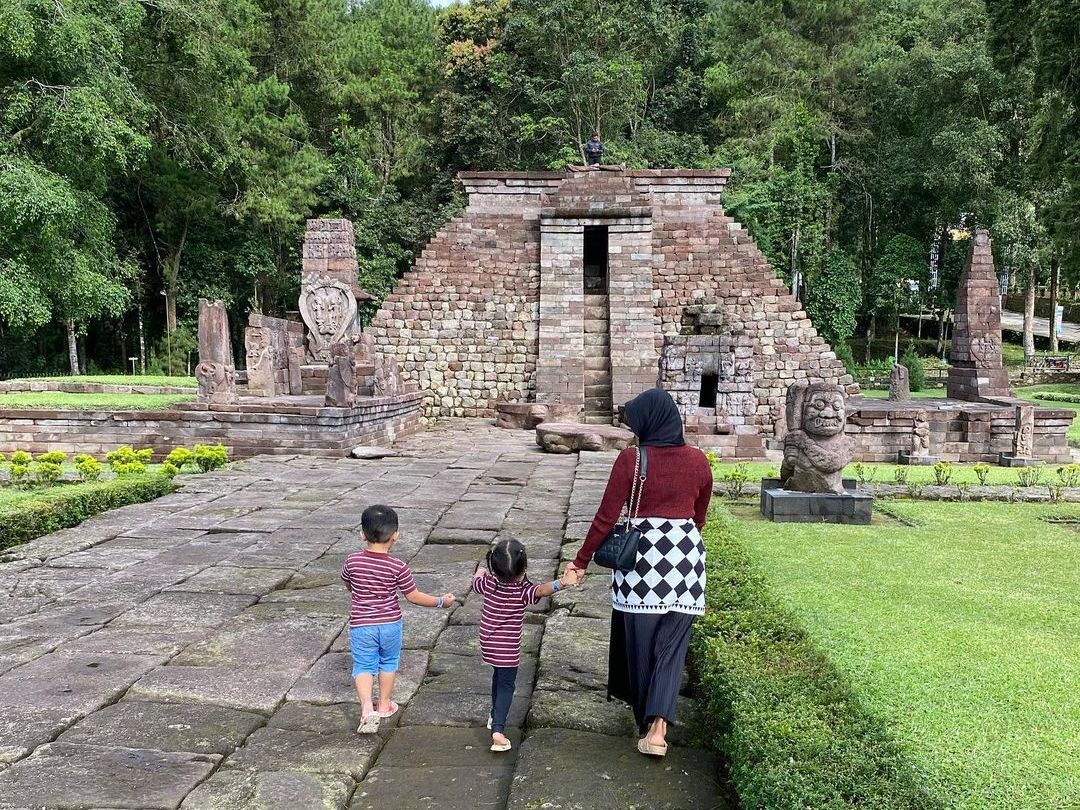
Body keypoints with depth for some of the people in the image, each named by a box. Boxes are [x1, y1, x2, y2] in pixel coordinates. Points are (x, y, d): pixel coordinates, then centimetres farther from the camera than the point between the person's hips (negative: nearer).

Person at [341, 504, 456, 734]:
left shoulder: (352, 561, -11)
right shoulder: (398, 567, -17)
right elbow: (414, 596, -10)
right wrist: (441, 601, 4)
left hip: (361, 625, 0)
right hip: (390, 623, 0)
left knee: (363, 666, 9)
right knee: (388, 663, 21)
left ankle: (366, 707, -13)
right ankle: (384, 705, 34)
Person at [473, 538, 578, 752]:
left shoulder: (489, 583, -10)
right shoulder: (523, 591, -23)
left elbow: (476, 579, 12)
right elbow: (541, 590, -43)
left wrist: (481, 570, 34)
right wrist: (561, 582, -58)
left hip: (488, 644, 5)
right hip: (508, 648, -5)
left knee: (498, 676, 26)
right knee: (506, 685, 3)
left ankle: (495, 716, 40)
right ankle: (498, 730, -10)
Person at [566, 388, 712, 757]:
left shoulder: (631, 458, -11)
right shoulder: (698, 460, 1)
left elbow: (606, 516, -10)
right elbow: (700, 516, 13)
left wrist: (582, 560, -1)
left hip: (642, 551, -3)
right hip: (686, 554, 3)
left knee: (639, 639, 14)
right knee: (671, 643, 8)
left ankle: (645, 719, 29)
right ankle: (658, 725, -5)